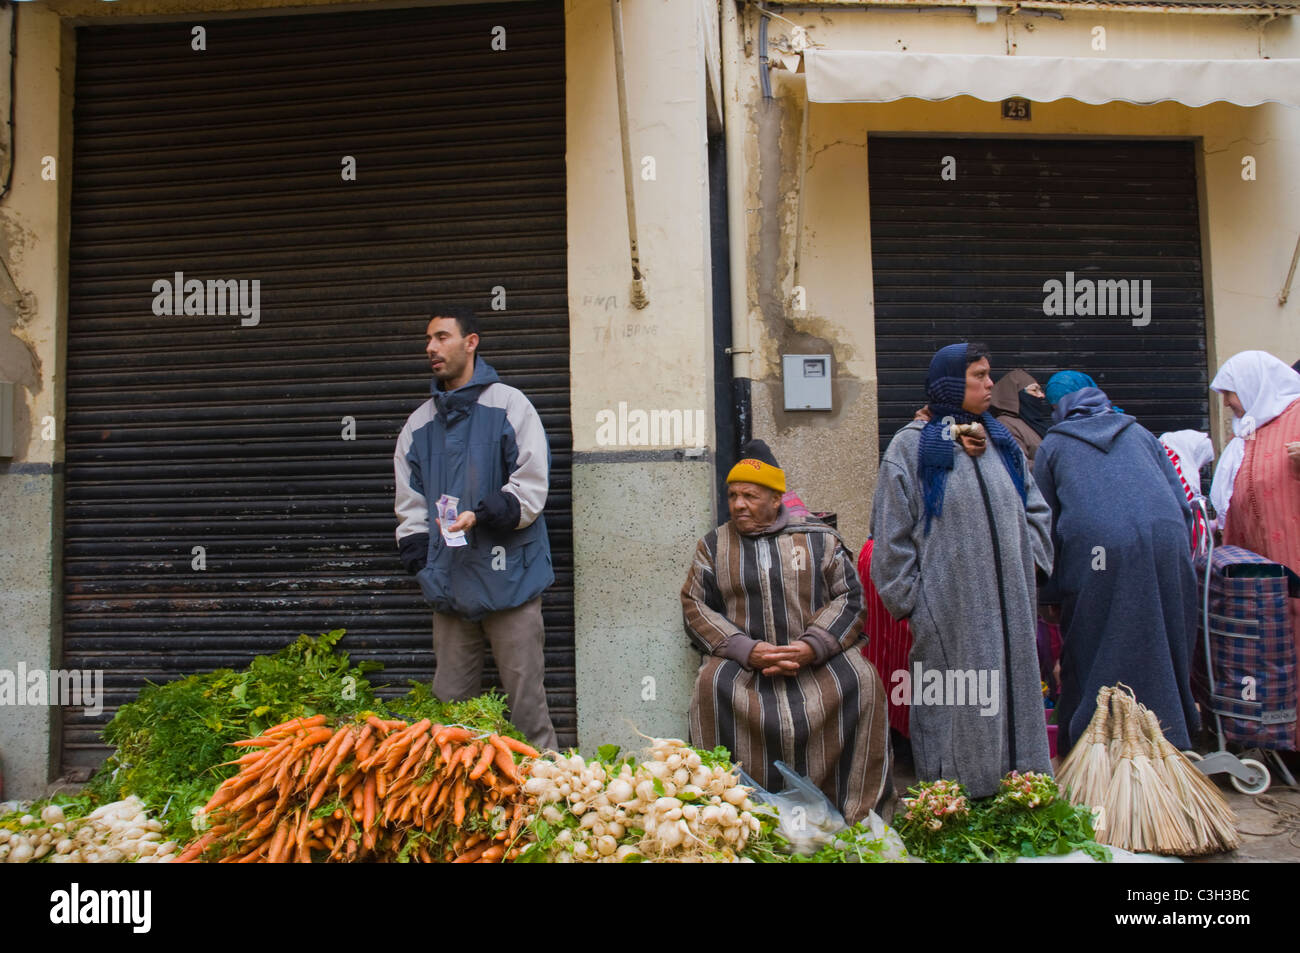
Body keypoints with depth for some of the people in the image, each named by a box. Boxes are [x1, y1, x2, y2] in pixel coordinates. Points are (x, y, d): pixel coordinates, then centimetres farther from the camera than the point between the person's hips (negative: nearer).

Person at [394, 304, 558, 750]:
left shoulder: (509, 406, 1)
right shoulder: (420, 422, 15)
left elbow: (531, 488, -5)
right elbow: (409, 504, 17)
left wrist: (481, 515, -18)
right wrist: (422, 562, 5)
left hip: (508, 579, -5)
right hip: (449, 588, 5)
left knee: (526, 699, -1)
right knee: (449, 702, 9)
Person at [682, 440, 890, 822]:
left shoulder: (819, 537, 10)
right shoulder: (713, 545, 11)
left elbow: (849, 597, 3)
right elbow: (696, 606, 2)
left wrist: (811, 648, -15)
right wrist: (747, 651, -14)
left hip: (817, 657, 0)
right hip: (743, 659, 0)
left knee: (860, 680, -26)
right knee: (712, 685, -29)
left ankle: (854, 815, -13)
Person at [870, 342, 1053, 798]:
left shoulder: (1002, 442, 13)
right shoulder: (910, 446, -5)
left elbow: (1034, 508, 21)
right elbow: (891, 531, -6)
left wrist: (1029, 557, 6)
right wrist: (909, 598, -9)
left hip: (1007, 603, 6)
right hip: (948, 603, -5)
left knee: (1011, 692, 10)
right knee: (953, 704, 1)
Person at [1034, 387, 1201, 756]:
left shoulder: (1052, 444, 19)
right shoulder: (1138, 431, 26)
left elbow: (1045, 522, 14)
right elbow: (1182, 502, 19)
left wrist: (1053, 593, 19)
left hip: (1098, 550, -3)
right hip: (1167, 542, 3)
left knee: (1093, 661, 3)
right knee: (1163, 657, 14)